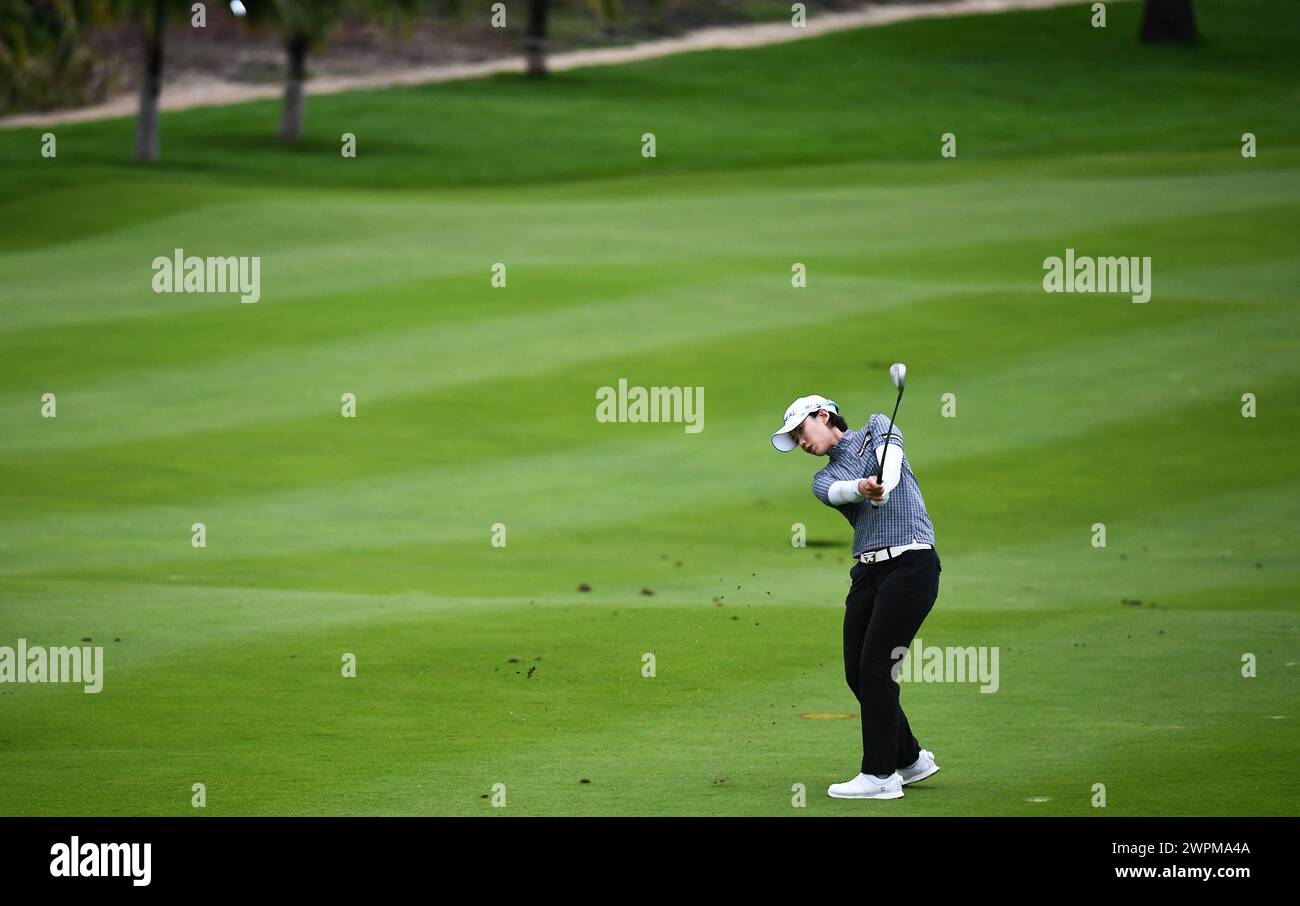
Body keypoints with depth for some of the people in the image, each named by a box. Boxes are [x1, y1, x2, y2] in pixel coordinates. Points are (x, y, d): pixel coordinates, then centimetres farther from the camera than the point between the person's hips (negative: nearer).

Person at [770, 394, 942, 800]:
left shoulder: (876, 428, 10)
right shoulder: (824, 480, 17)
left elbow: (890, 454, -13)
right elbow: (840, 491, -8)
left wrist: (883, 487, -36)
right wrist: (863, 488, -32)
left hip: (911, 561, -7)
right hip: (868, 569, 7)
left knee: (875, 667, -12)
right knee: (857, 674, 5)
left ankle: (880, 775, -9)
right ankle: (909, 759, 22)